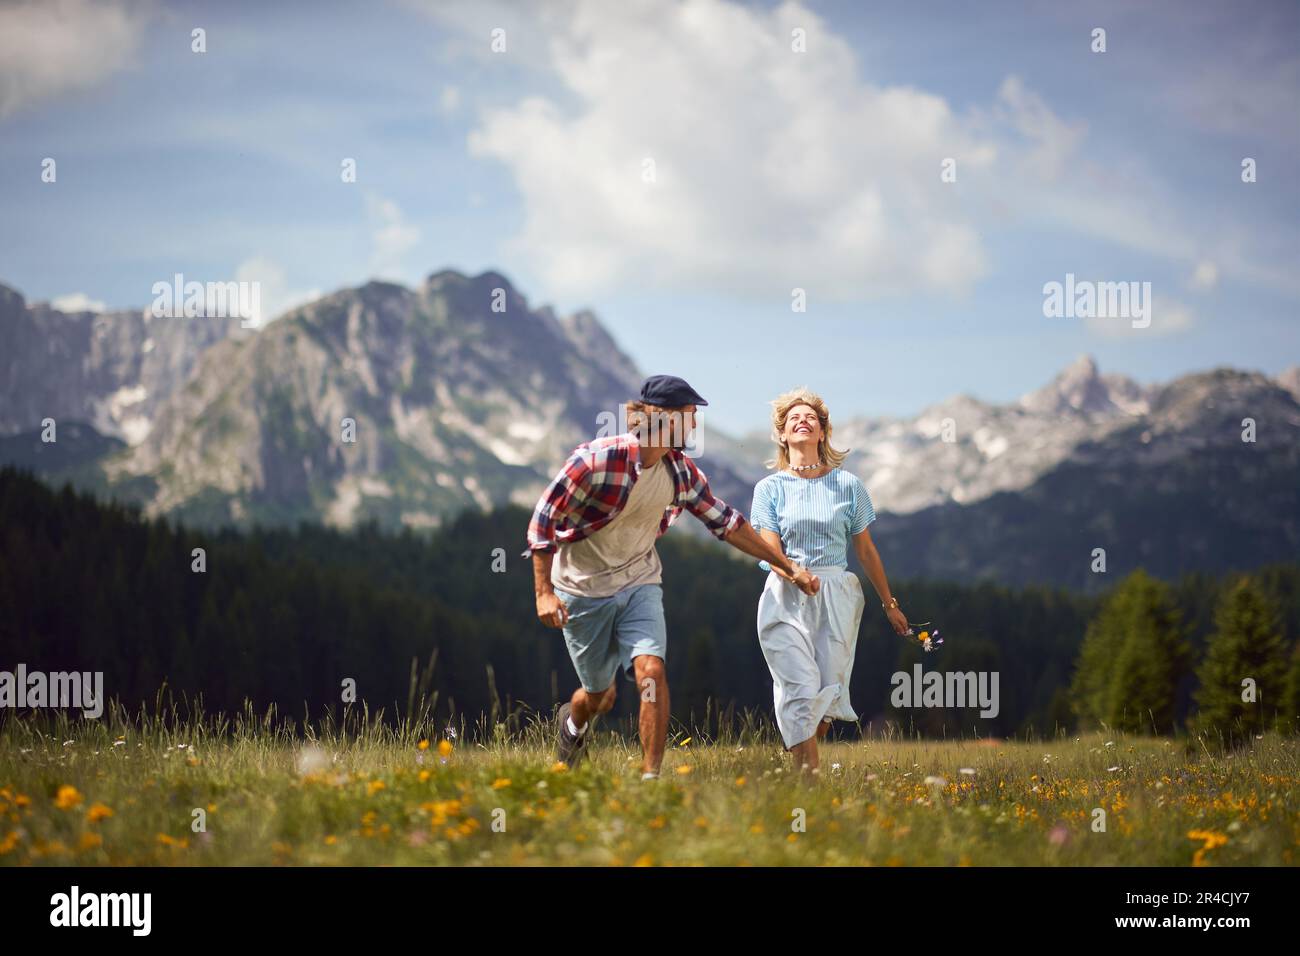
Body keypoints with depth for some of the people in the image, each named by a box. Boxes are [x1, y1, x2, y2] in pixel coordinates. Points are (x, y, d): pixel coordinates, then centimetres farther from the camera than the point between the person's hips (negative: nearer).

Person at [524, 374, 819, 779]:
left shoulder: (681, 471, -5)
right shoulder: (597, 459, -22)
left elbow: (725, 522, 7)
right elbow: (544, 519, -17)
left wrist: (789, 568, 8)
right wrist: (543, 592, -21)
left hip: (640, 584, 4)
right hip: (583, 590, -4)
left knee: (651, 671, -20)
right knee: (600, 696, 8)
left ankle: (651, 776, -13)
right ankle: (573, 722, 45)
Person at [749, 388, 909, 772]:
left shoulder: (847, 484, 7)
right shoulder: (770, 488, 5)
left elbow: (866, 550, 14)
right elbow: (771, 551, -4)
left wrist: (889, 605, 17)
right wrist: (795, 575, -25)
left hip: (836, 596, 2)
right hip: (786, 597, -1)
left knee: (830, 692, -3)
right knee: (800, 691, -11)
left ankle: (802, 752, 19)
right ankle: (806, 774, -10)